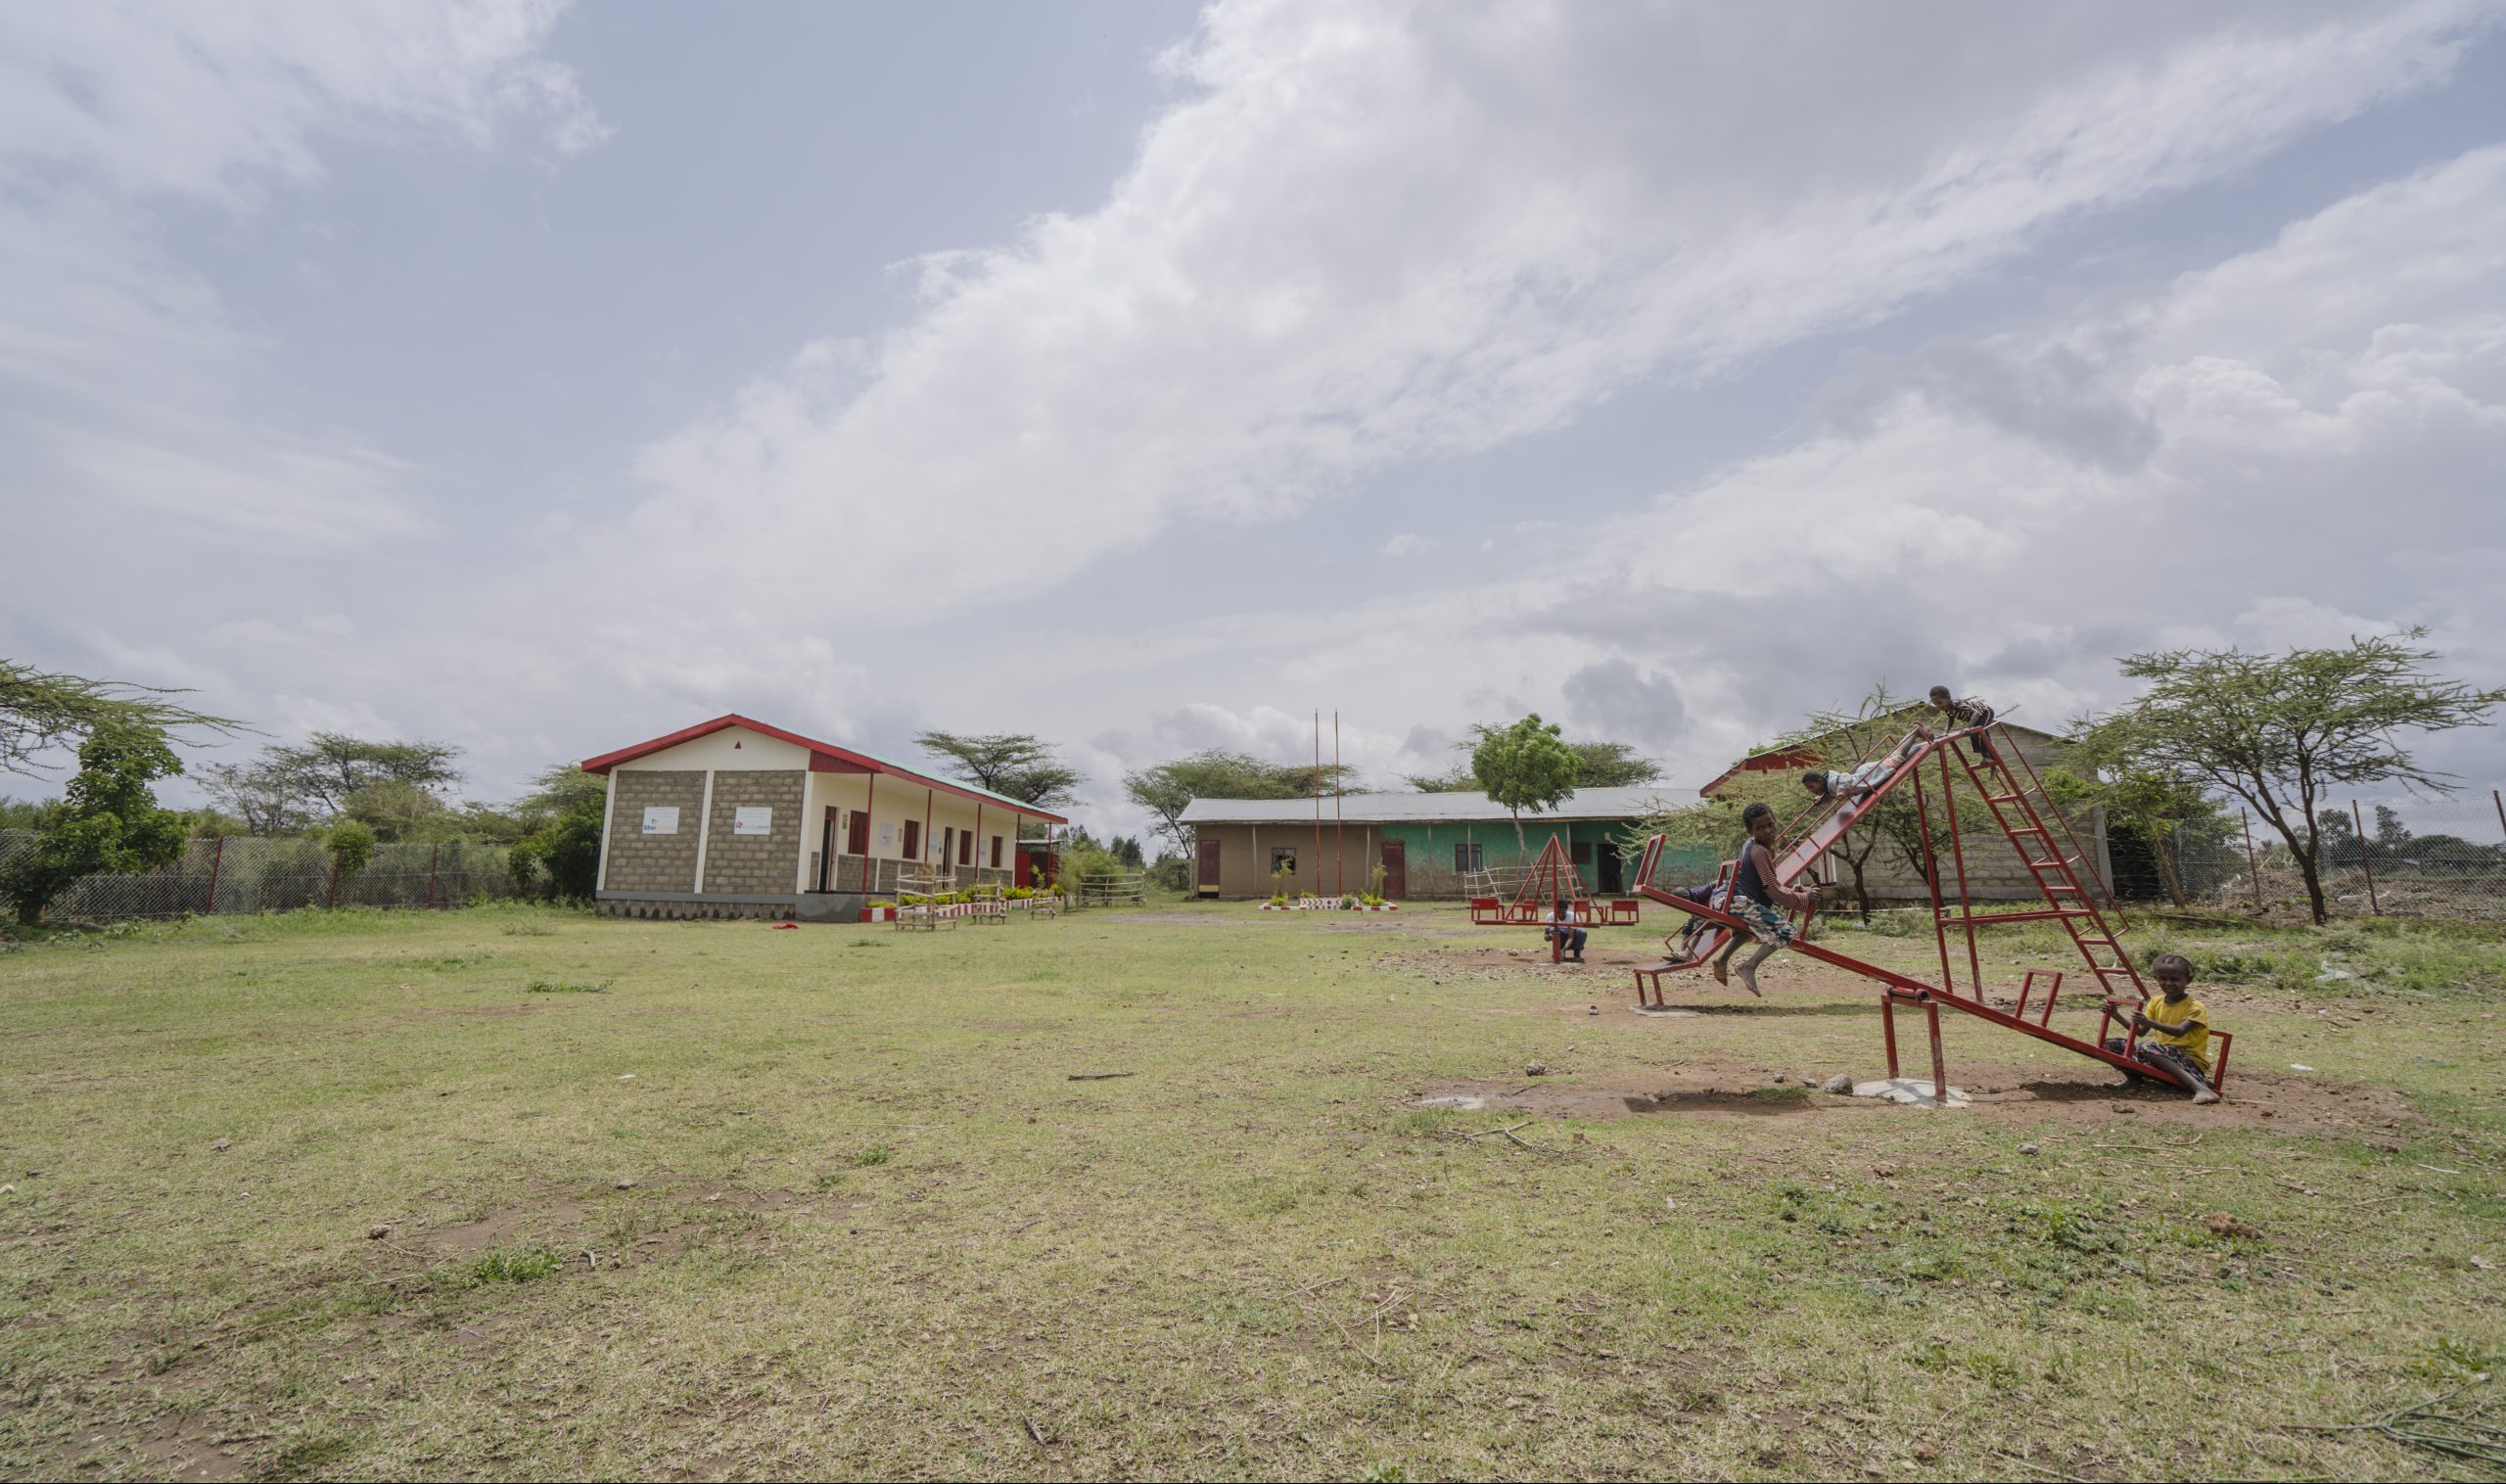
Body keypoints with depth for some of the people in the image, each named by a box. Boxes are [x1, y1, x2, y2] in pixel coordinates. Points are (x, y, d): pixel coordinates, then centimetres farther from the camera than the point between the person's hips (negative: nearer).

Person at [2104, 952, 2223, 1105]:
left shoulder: (2194, 1007, -11)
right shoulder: (2156, 1001, 8)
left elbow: (2179, 1031, -30)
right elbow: (2141, 1031, 5)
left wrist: (2150, 1022, -47)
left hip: (2190, 1060, -6)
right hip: (2163, 1057, 6)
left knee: (2148, 1047, -38)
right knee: (2111, 1044, -9)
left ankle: (2201, 1088, -40)